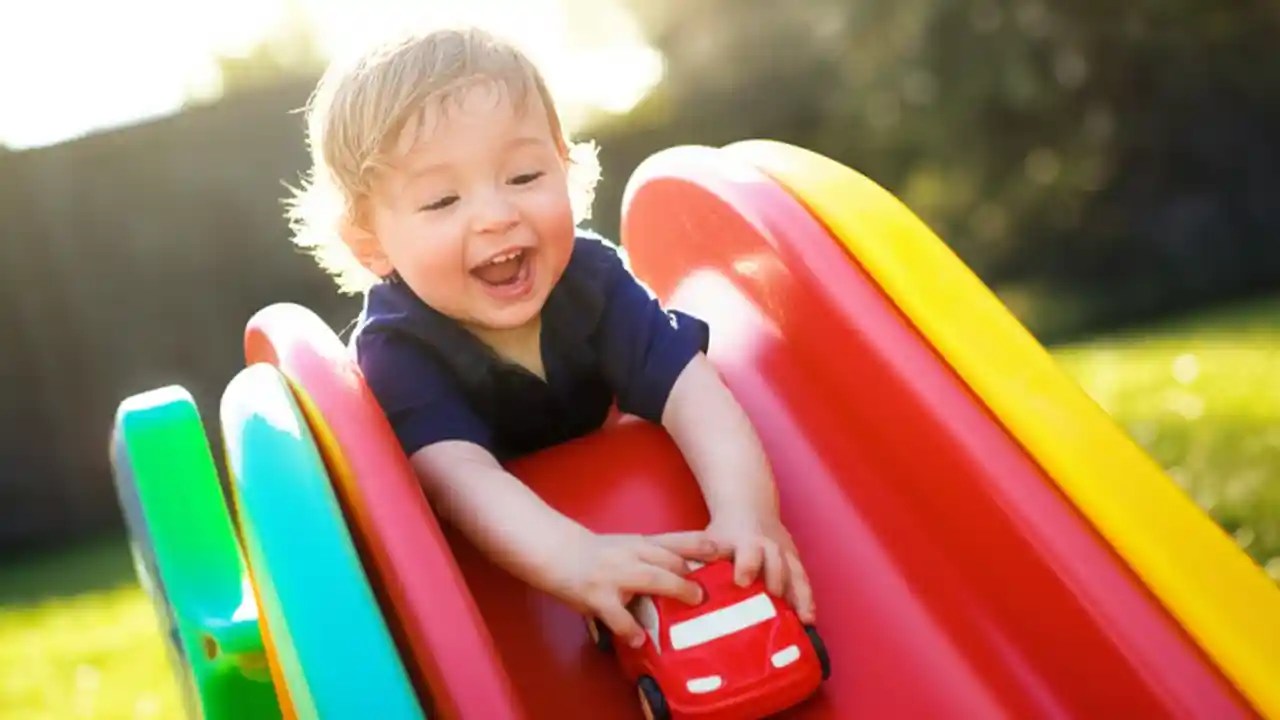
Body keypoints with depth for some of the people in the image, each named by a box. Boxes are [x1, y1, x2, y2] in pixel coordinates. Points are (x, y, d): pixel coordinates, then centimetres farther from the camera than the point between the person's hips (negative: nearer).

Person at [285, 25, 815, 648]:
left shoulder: (591, 276, -17)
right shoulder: (397, 349, -26)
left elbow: (692, 391, -29)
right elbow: (458, 476, -43)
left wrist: (746, 514, -49)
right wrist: (576, 560, -62)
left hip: (604, 499, 6)